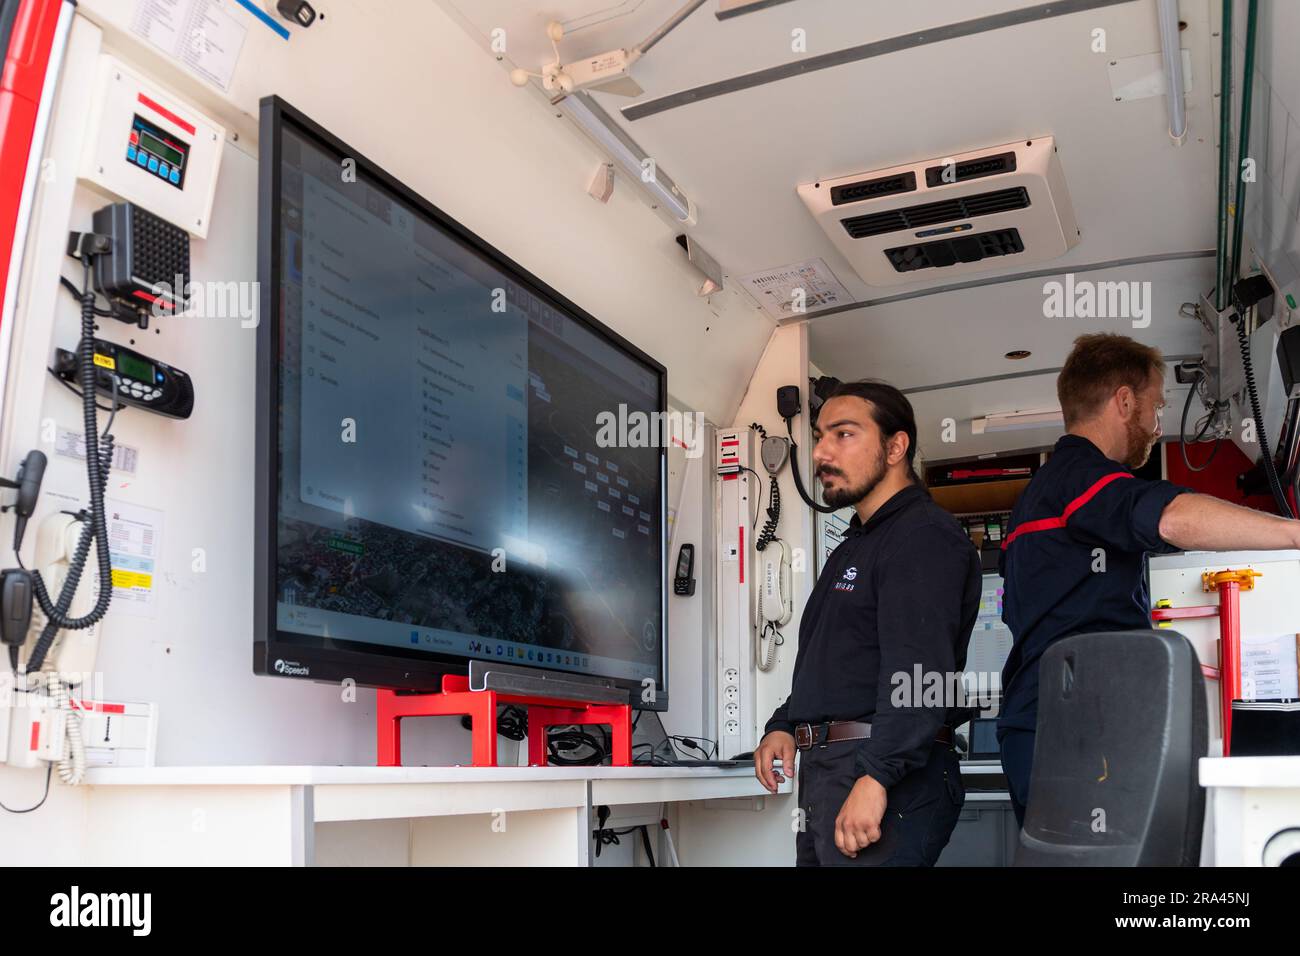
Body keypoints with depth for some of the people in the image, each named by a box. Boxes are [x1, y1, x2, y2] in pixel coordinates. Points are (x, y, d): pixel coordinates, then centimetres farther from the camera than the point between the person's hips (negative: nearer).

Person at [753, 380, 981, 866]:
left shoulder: (924, 535, -10)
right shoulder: (854, 546, 23)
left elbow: (919, 667, -23)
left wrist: (876, 776, -30)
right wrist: (784, 726, 12)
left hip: (892, 776, -10)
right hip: (824, 772, 10)